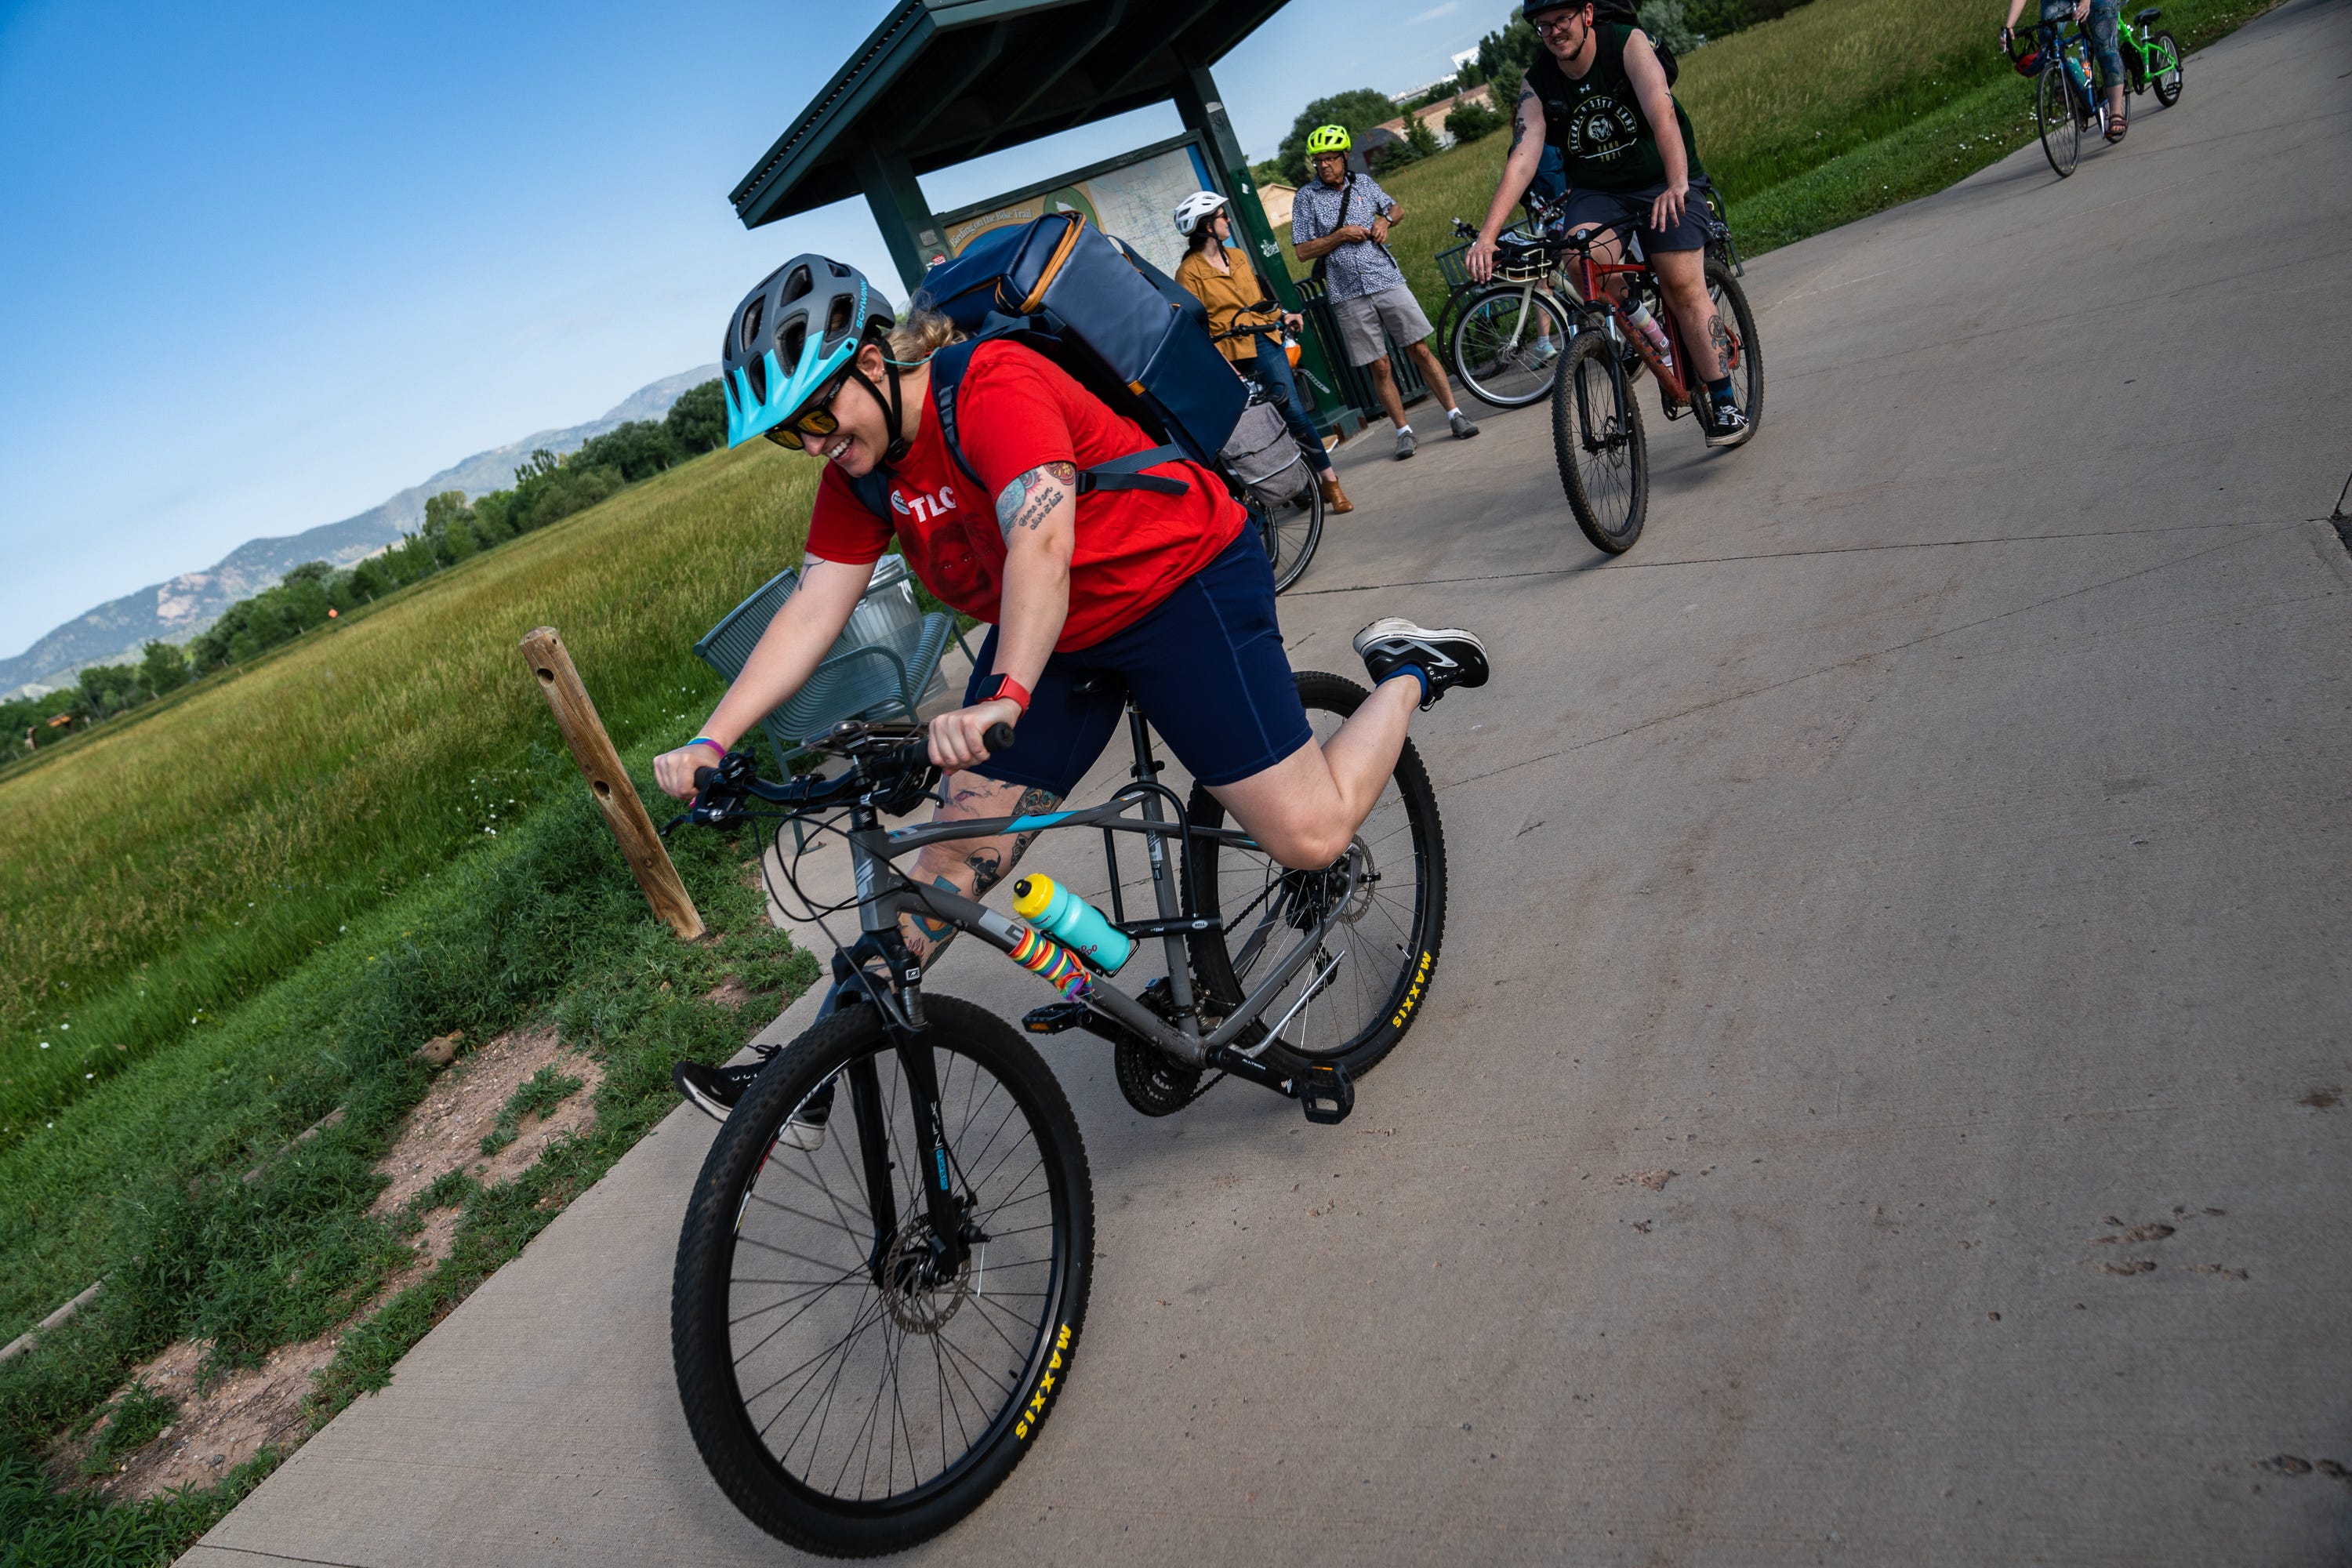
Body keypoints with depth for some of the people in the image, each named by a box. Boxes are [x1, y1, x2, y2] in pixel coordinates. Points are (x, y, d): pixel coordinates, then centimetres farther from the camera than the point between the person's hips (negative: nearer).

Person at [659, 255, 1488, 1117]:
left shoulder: (995, 384, -25)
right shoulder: (857, 467, -1)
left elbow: (1042, 541, -39)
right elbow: (814, 604, -5)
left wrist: (1006, 697, -52)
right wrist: (711, 741, -14)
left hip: (1182, 584, -7)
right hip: (1052, 635, 7)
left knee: (1310, 835, -12)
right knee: (957, 850, -1)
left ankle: (1408, 674, 13)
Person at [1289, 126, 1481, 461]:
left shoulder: (1363, 183, 9)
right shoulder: (1306, 197, 1)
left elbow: (1397, 208, 25)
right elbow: (1303, 251, -3)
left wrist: (1385, 220, 3)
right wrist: (1340, 235, -11)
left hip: (1388, 280, 2)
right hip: (1348, 295, -1)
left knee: (1421, 350, -2)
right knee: (1379, 367, 0)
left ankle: (1455, 415, 5)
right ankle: (1404, 431, 10)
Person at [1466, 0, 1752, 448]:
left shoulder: (1628, 42, -16)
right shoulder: (1538, 84, -8)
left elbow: (1661, 112, -30)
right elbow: (1521, 159, -20)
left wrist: (1677, 184, -46)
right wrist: (1486, 235, -34)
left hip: (1664, 181, -3)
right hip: (1596, 192, 3)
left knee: (1683, 286, -14)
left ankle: (1724, 403, -6)